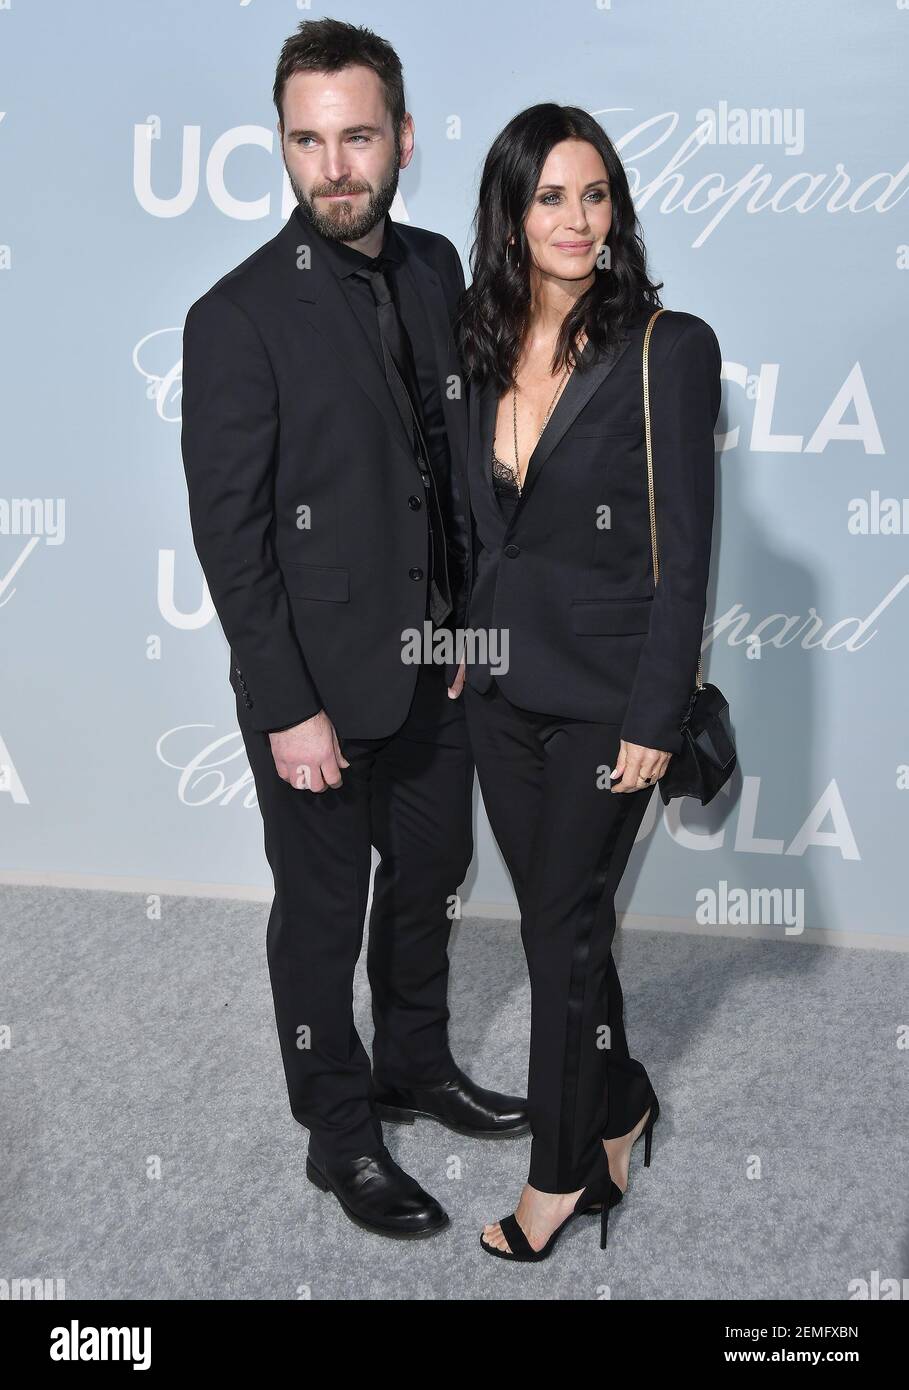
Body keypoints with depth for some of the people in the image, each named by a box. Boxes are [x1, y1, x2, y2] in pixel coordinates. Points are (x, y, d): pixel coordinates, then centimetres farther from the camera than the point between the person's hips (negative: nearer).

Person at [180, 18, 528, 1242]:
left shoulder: (436, 271, 2)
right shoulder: (239, 318, -17)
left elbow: (453, 460, 9)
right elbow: (229, 530, -17)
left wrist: (468, 622, 6)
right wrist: (289, 708, -17)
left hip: (434, 666, 6)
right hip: (322, 681, -6)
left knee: (429, 877, 21)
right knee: (324, 914, 11)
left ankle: (417, 1066, 44)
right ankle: (342, 1139, 30)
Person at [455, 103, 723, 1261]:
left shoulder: (668, 348, -12)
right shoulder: (486, 349, 5)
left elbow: (684, 551, -13)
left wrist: (652, 719, -15)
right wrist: (466, 644, 11)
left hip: (601, 696, -5)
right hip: (504, 686, 5)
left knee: (562, 927, 4)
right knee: (558, 916, 15)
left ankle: (562, 1171, 22)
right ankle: (619, 1105, 38)